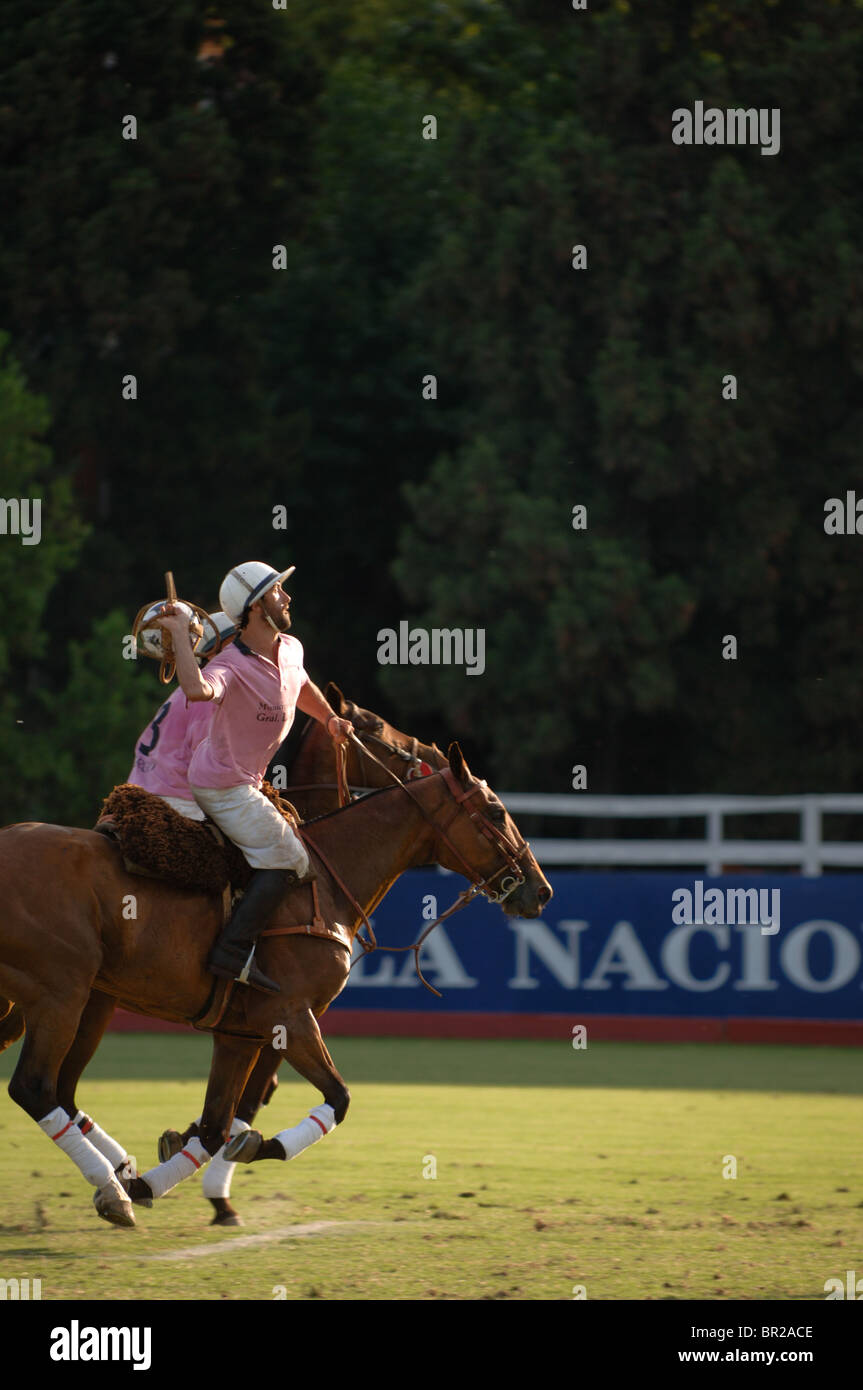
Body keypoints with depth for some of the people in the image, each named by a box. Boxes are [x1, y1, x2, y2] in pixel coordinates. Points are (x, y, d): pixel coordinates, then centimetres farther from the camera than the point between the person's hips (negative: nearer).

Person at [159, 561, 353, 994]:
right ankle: (233, 952, -18)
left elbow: (300, 685, 26)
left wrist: (331, 719, 15)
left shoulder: (291, 650, 0)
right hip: (223, 788, -10)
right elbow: (197, 689, -54)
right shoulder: (232, 667, -28)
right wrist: (180, 634, -44)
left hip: (245, 784, 10)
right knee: (289, 860, -14)